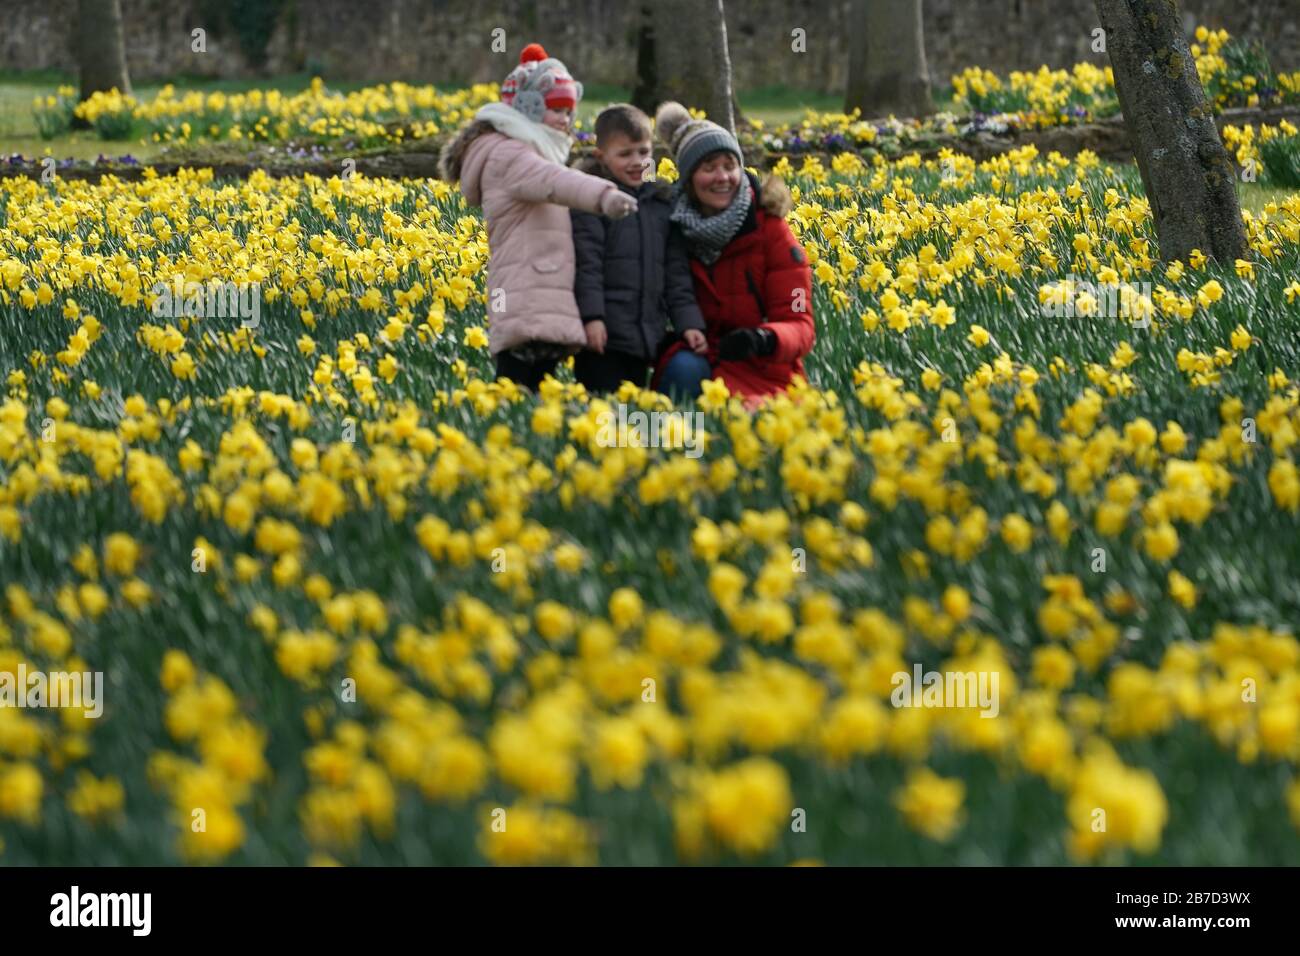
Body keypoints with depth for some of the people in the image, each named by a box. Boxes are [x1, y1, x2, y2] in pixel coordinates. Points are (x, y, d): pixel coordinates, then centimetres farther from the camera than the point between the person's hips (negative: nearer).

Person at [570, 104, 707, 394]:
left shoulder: (662, 204, 15)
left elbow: (677, 271, 16)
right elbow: (586, 261, -12)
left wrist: (688, 322, 6)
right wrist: (591, 316, -21)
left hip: (647, 336, 6)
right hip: (604, 335, -6)